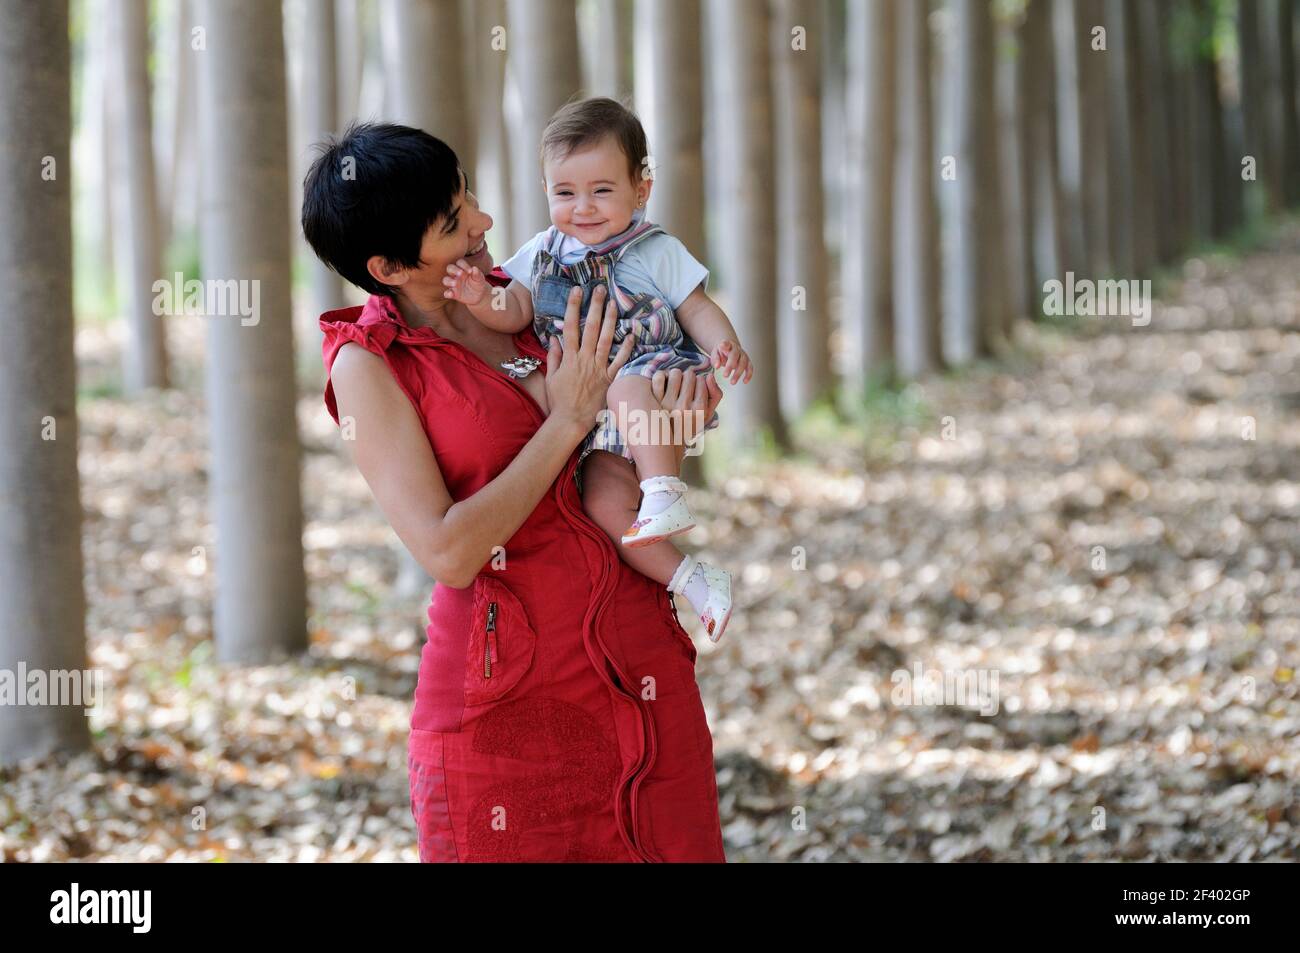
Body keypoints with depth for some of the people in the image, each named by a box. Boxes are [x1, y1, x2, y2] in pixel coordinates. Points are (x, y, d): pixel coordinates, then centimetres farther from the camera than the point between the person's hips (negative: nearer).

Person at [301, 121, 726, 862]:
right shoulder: (367, 364, -8)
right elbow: (448, 551, -17)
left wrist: (684, 385, -4)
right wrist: (567, 421, -13)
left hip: (641, 660, 5)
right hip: (505, 691, -5)